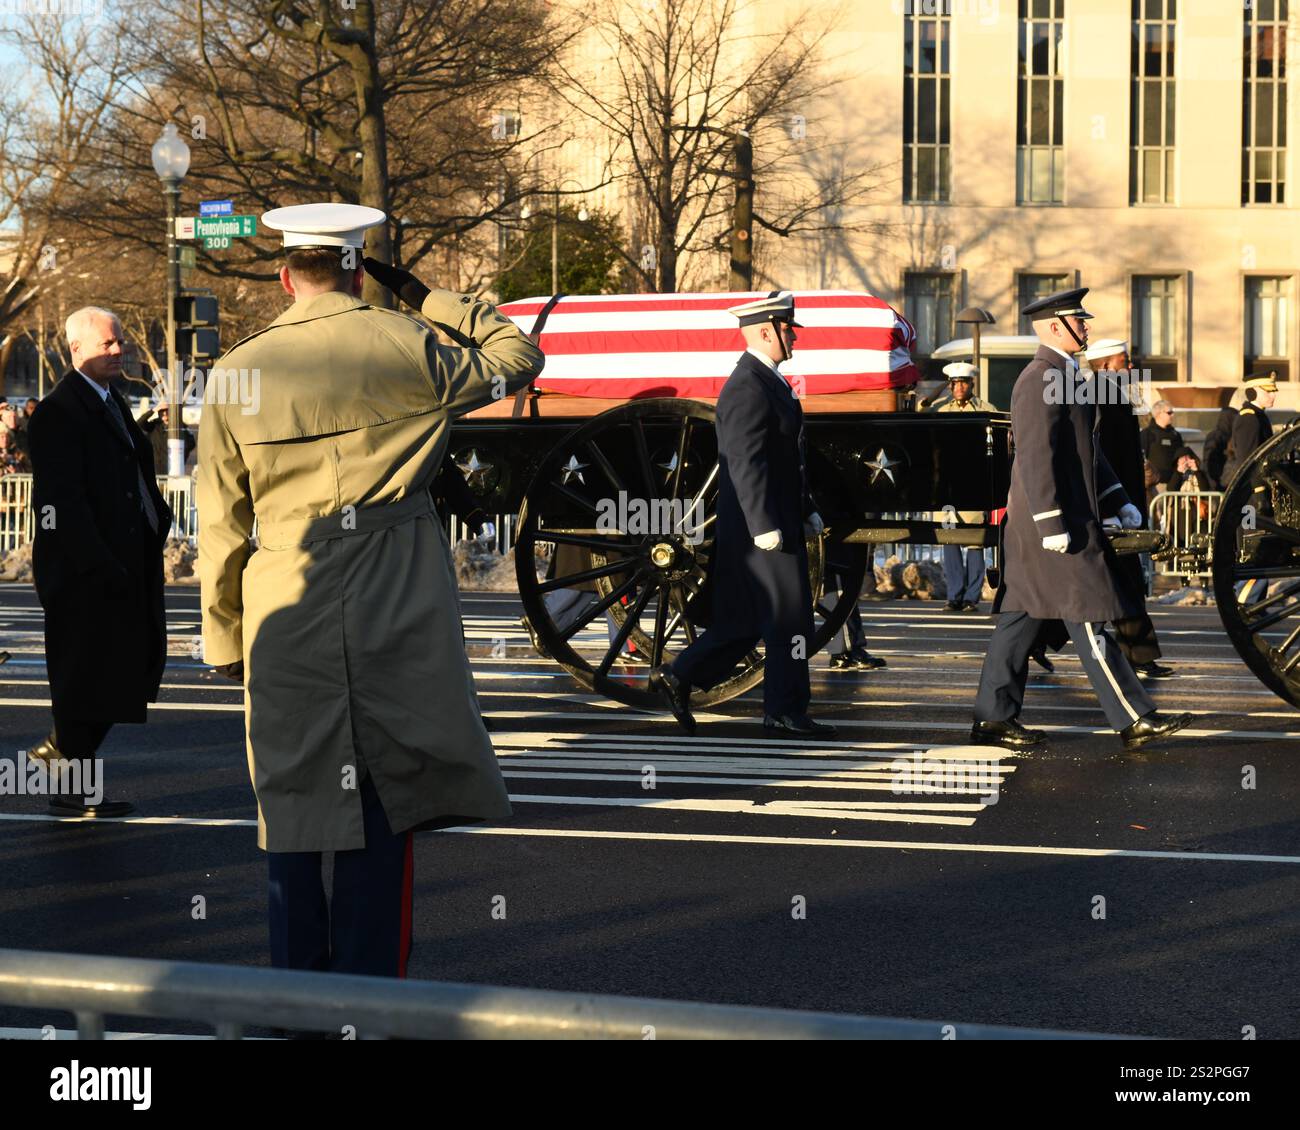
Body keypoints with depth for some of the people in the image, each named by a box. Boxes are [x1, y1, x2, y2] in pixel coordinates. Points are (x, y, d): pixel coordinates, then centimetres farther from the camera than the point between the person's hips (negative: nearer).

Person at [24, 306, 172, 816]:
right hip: (86, 569, -9)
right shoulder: (58, 412, -13)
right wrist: (99, 564, -23)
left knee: (136, 666, 12)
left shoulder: (113, 403, 18)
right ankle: (73, 792, 10)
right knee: (88, 674, -1)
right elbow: (61, 500, -20)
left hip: (125, 564, 9)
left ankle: (60, 748, 28)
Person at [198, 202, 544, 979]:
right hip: (396, 616, -2)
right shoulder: (405, 348, -3)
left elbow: (221, 526, 7)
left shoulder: (237, 374, 3)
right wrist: (430, 298, 18)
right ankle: (368, 985, 7)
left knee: (293, 793, 10)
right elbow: (518, 357, 14)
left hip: (283, 616, 2)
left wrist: (224, 638, 15)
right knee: (384, 797, 4)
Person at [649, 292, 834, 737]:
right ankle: (785, 711, 4)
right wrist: (764, 526, -25)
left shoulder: (768, 381, 17)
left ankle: (677, 678, 16)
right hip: (759, 523, -10)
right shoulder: (748, 388, -16)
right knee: (789, 617, -4)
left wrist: (806, 511, 23)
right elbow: (746, 462, -22)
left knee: (745, 620, 12)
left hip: (775, 519, 10)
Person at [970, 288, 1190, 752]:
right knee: (1088, 617, -5)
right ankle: (1134, 720, -1)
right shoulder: (1040, 381, -15)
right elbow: (1036, 457, -21)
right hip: (1057, 522, -10)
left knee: (1021, 617, 10)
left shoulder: (1065, 377, 18)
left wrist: (1119, 503, 18)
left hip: (1067, 517, 10)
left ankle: (993, 718, 14)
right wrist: (1052, 526, -23)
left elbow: (1087, 451, 24)